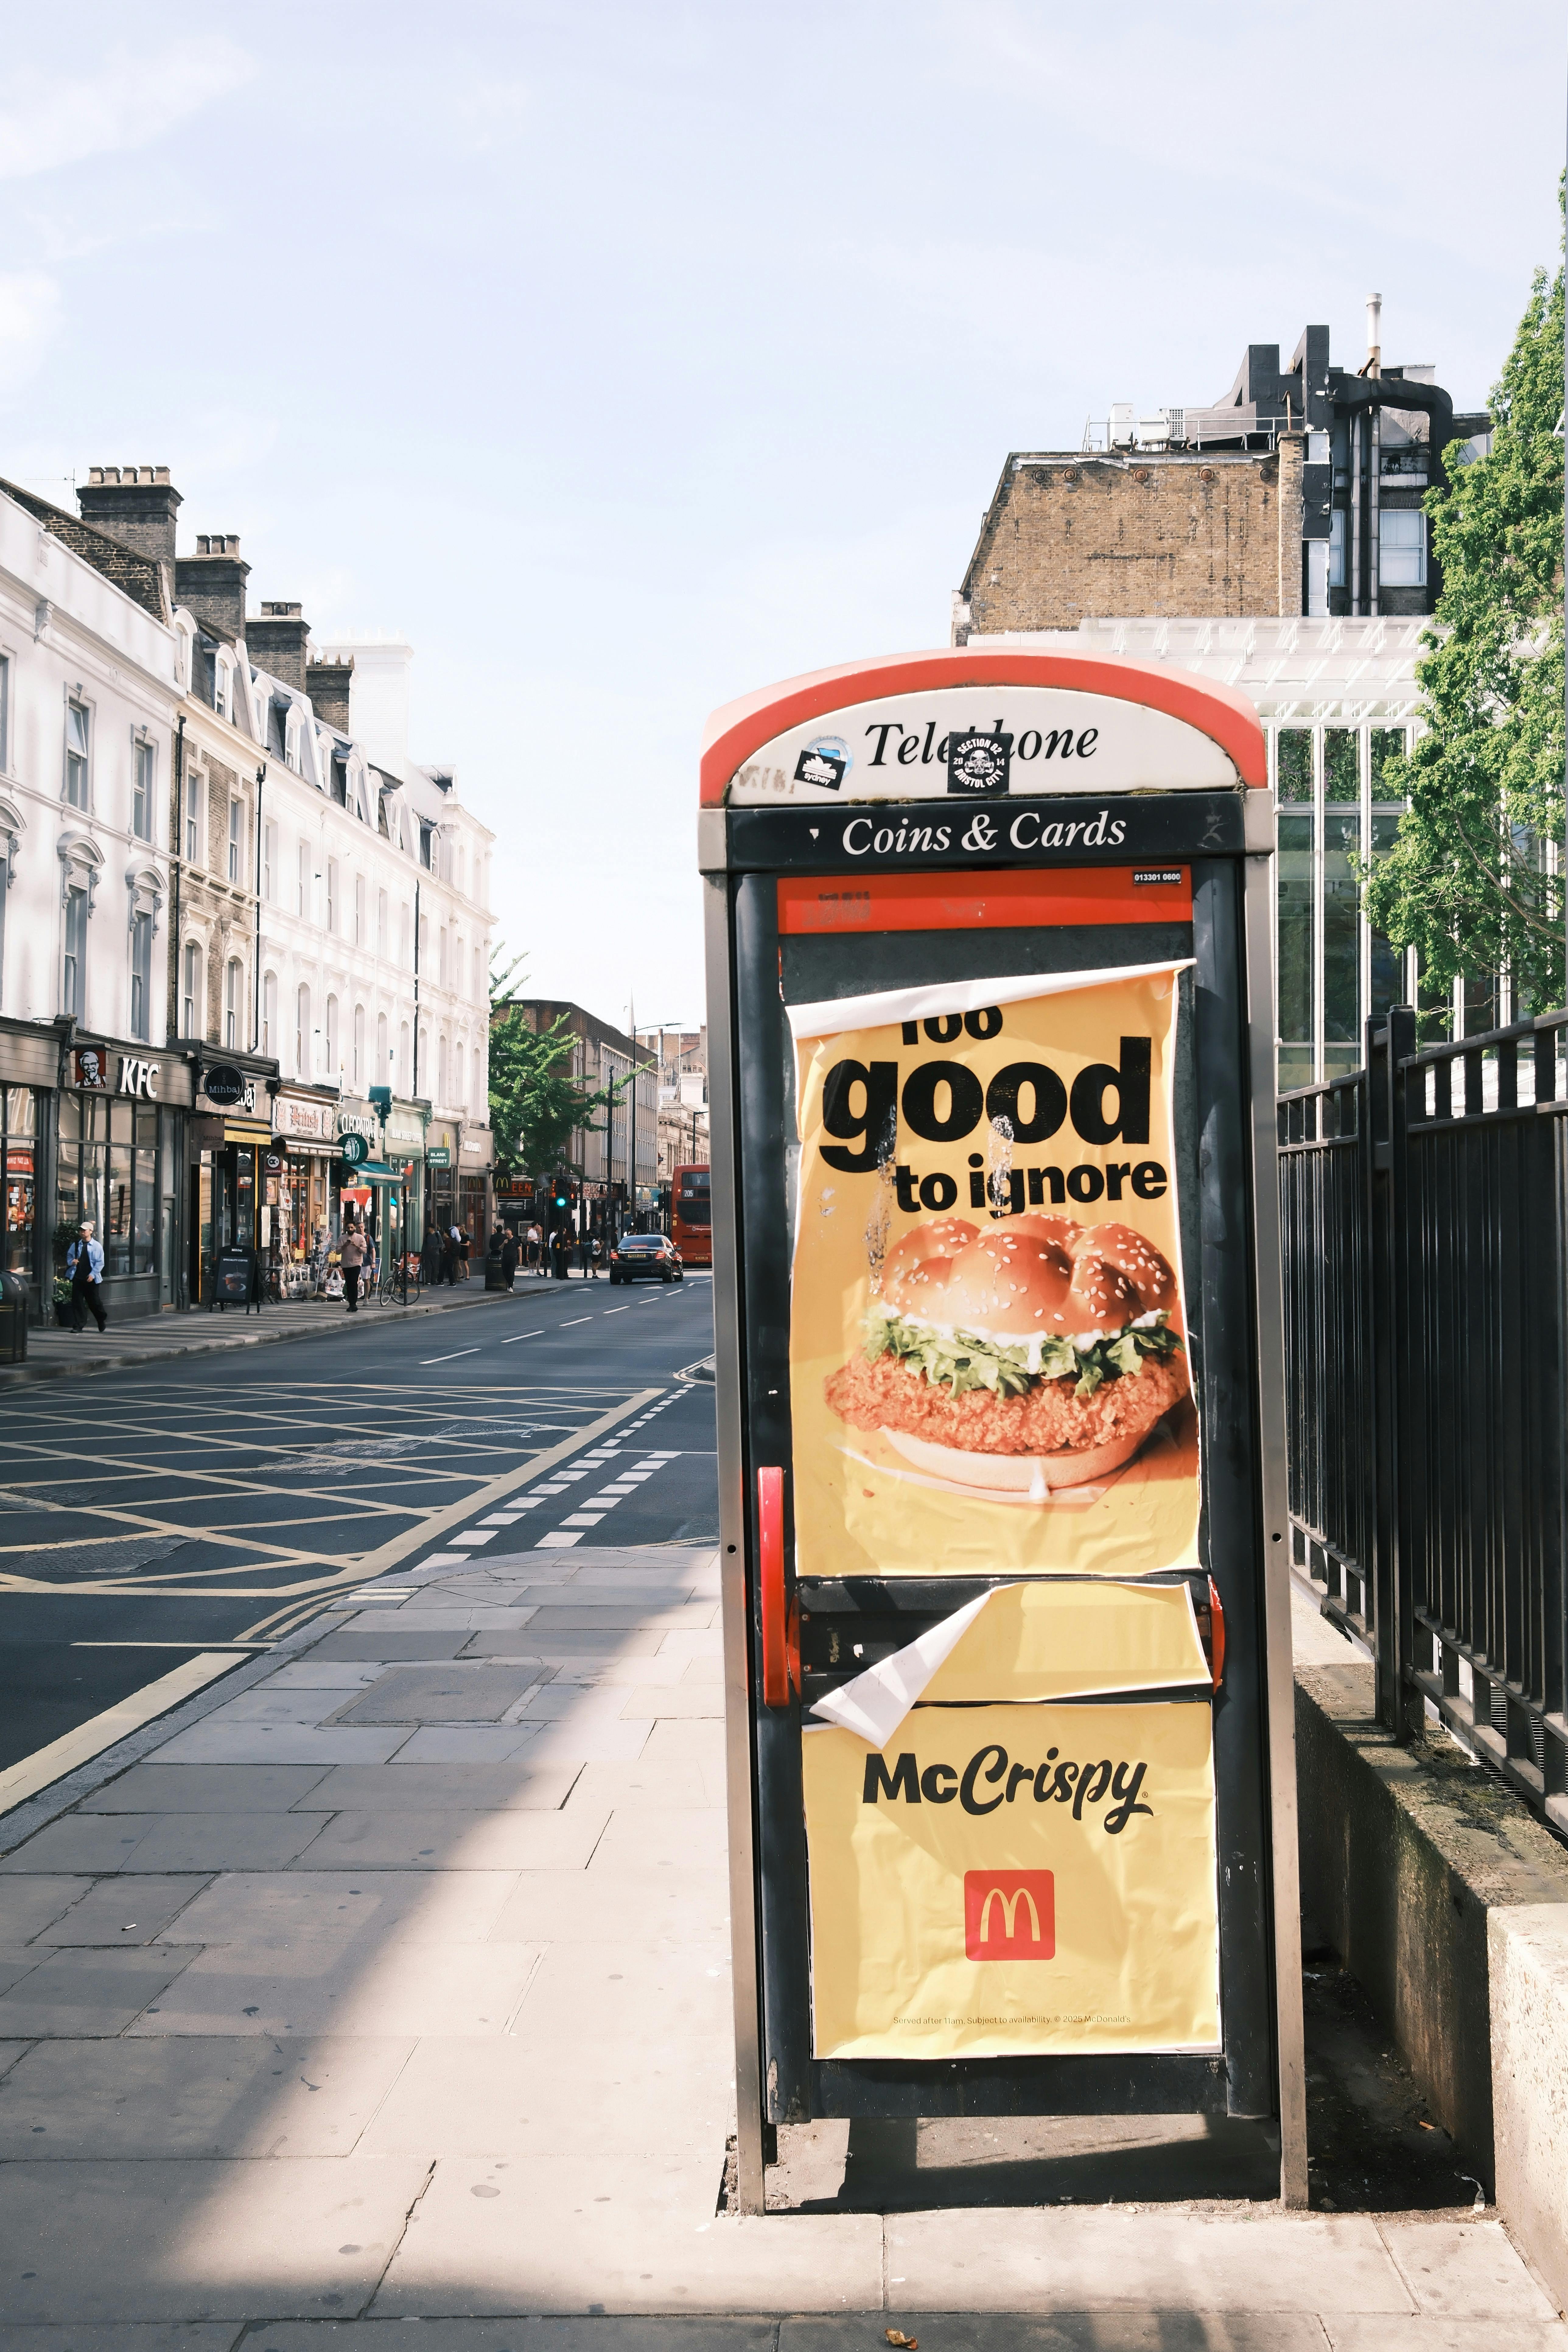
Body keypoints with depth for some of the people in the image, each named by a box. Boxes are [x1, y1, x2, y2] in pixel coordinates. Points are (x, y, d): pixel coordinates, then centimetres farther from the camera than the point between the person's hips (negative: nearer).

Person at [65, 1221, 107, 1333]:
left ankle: (102, 1322, 27)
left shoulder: (97, 1246, -2)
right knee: (77, 1302, -1)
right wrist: (72, 1262, -6)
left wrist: (93, 1274, -11)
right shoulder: (76, 1245, 7)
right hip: (78, 1277, 3)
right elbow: (69, 1257, 17)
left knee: (94, 1301, 5)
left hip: (91, 1279, -3)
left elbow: (100, 1263, -3)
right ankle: (77, 1326, 3)